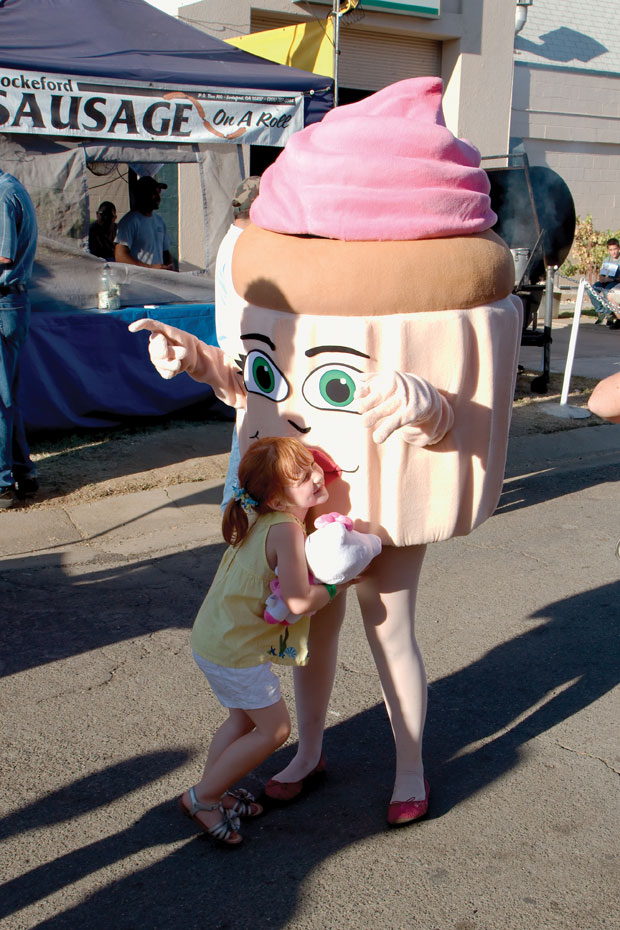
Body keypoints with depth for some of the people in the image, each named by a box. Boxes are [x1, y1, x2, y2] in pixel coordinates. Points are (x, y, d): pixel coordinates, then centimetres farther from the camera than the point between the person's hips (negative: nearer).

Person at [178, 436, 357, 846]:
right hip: (237, 651, -9)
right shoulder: (286, 530, -26)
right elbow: (298, 602, -30)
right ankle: (202, 797, 14)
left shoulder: (261, 520, 3)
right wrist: (339, 583, -13)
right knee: (274, 729, 4)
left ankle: (213, 789, 39)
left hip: (216, 638, 9)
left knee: (244, 719, 24)